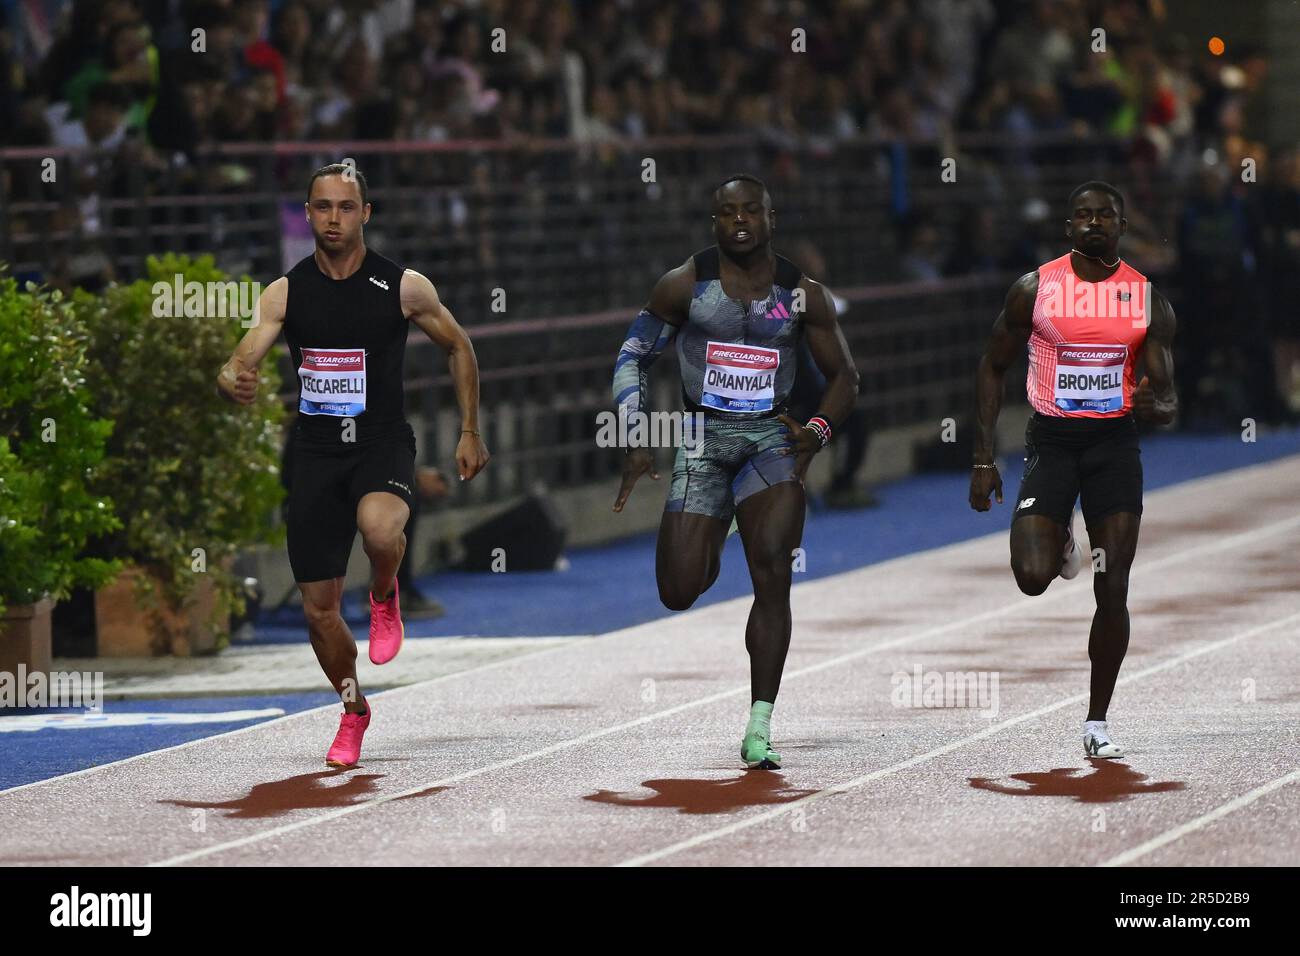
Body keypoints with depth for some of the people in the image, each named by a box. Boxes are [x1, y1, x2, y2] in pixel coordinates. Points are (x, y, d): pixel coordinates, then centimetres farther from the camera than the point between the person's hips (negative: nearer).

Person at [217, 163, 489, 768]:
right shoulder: (286, 293, 1)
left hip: (383, 445, -2)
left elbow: (459, 348, 11)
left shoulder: (404, 287, -3)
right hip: (316, 453, 2)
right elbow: (241, 364, -5)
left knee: (380, 530, -37)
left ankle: (384, 598, -1)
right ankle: (353, 709, 29)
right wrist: (231, 381, -30)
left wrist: (470, 433, 9)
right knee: (319, 609, 2)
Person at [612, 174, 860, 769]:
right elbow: (633, 359, 6)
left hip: (772, 439, 0)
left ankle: (759, 730, -16)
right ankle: (708, 551, 35)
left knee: (772, 573, -19)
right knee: (678, 594, -6)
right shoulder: (685, 285, -1)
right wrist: (635, 441, -4)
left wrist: (819, 431, -7)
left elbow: (843, 375, 11)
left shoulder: (802, 294, 2)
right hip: (703, 438, 0)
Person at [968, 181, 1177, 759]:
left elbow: (1167, 399, 4)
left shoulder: (1147, 299, 2)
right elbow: (993, 368, 7)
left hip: (1115, 444, 1)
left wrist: (1156, 406, -23)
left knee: (1113, 593, -3)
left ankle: (1097, 725, 9)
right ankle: (1061, 545, 21)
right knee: (1032, 578, -18)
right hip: (1051, 439, -1)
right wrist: (984, 459, 2)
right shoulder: (1035, 290, -2)